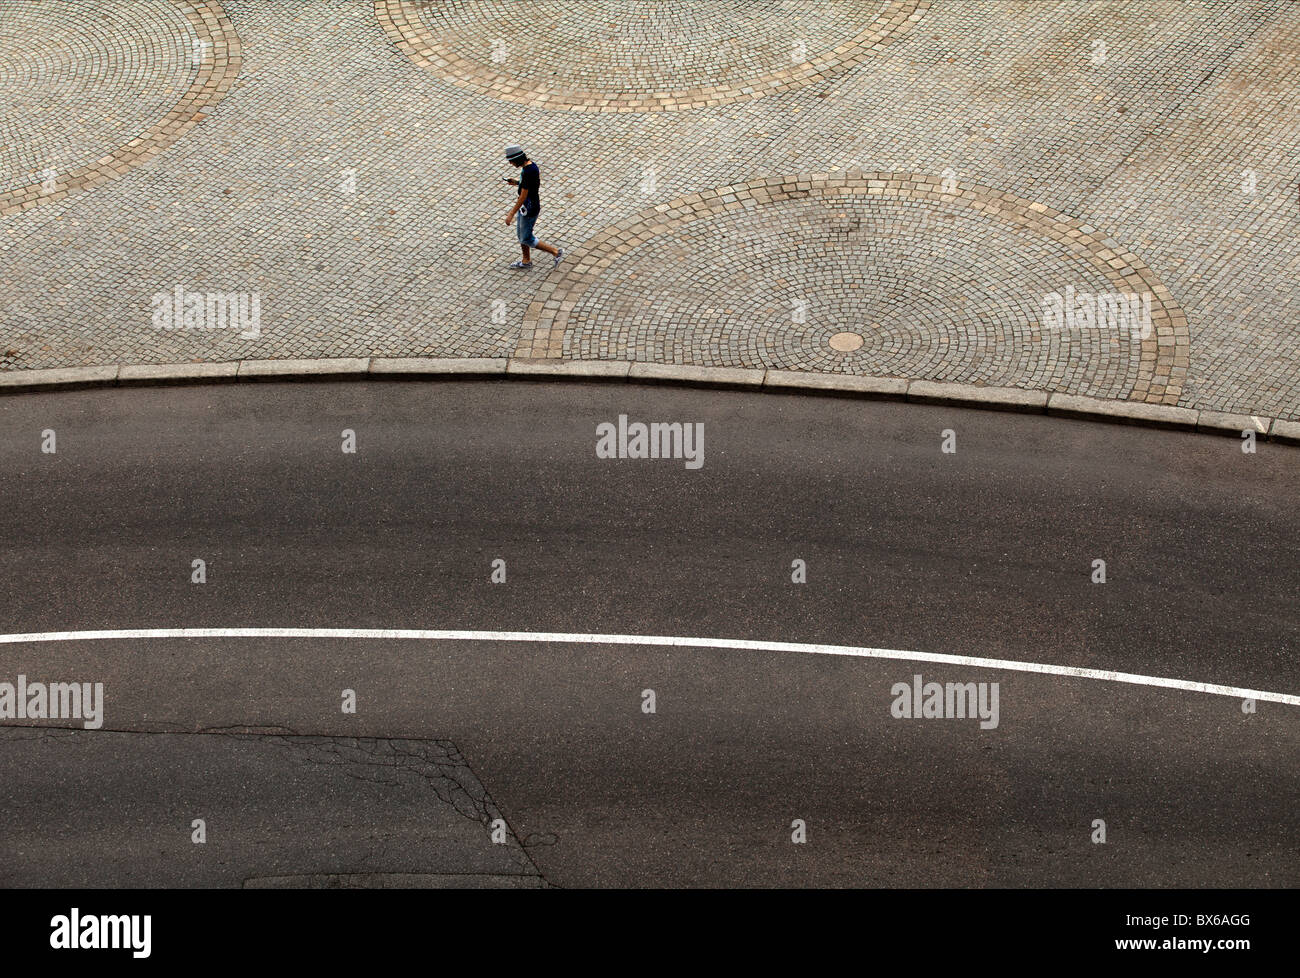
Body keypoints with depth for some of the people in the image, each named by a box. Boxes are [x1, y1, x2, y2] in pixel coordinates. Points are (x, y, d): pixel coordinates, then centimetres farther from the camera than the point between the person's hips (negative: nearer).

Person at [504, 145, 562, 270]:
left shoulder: (528, 172, -31)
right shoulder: (530, 165, 0)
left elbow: (523, 196, -28)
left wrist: (511, 214, -24)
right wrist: (517, 183, 5)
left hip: (529, 210, -10)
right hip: (526, 206, 10)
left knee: (527, 239, 4)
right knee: (521, 232, 23)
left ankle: (556, 252, 13)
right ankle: (526, 261, 39)